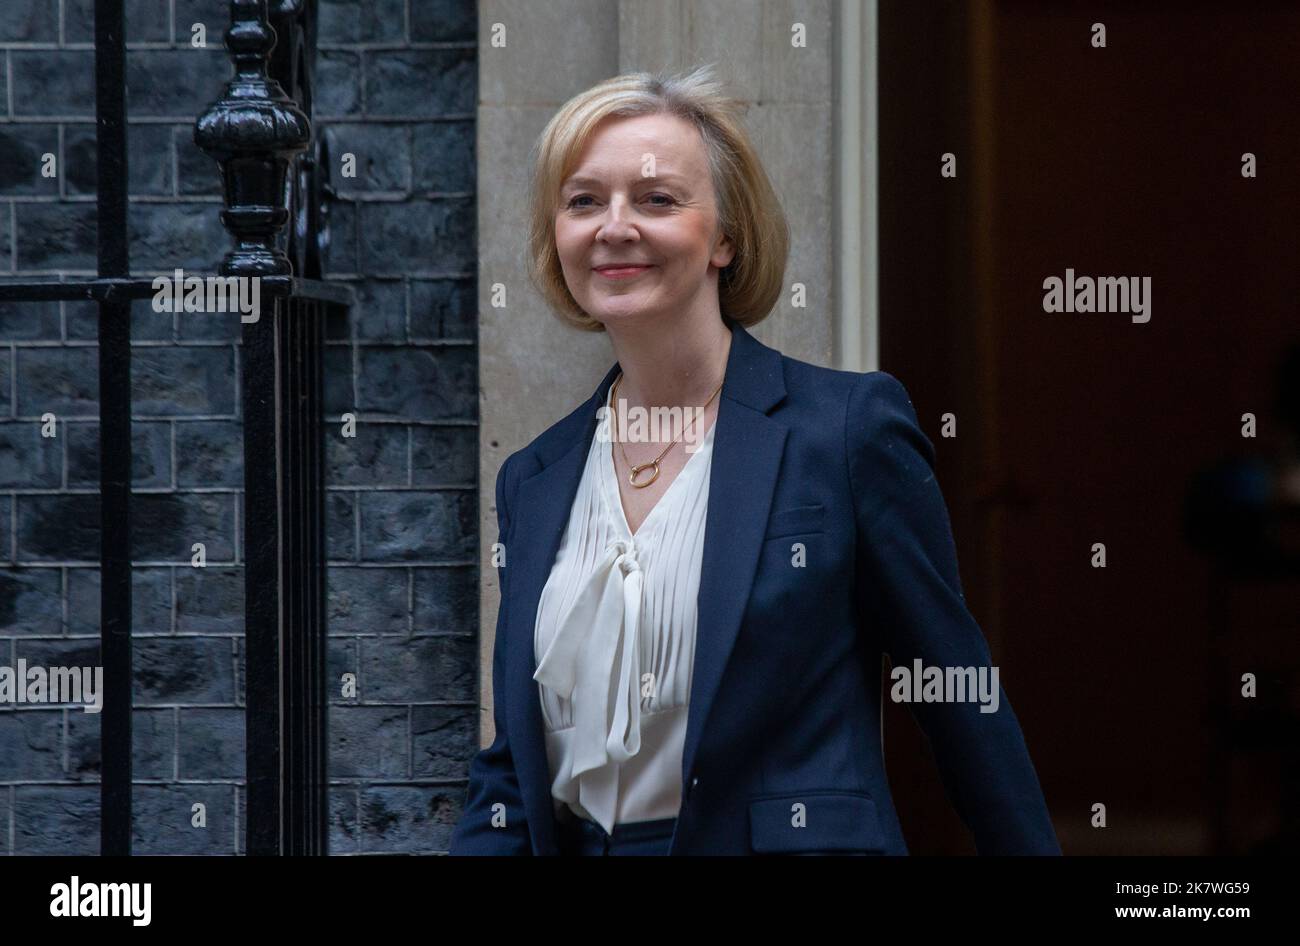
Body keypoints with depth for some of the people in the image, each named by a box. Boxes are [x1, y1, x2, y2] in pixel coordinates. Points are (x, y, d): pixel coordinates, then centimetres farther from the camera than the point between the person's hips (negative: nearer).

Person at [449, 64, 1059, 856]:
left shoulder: (851, 426, -5)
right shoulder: (532, 482, 10)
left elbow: (962, 700, -1)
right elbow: (513, 760, 12)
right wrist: (480, 846, -6)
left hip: (795, 838, -7)